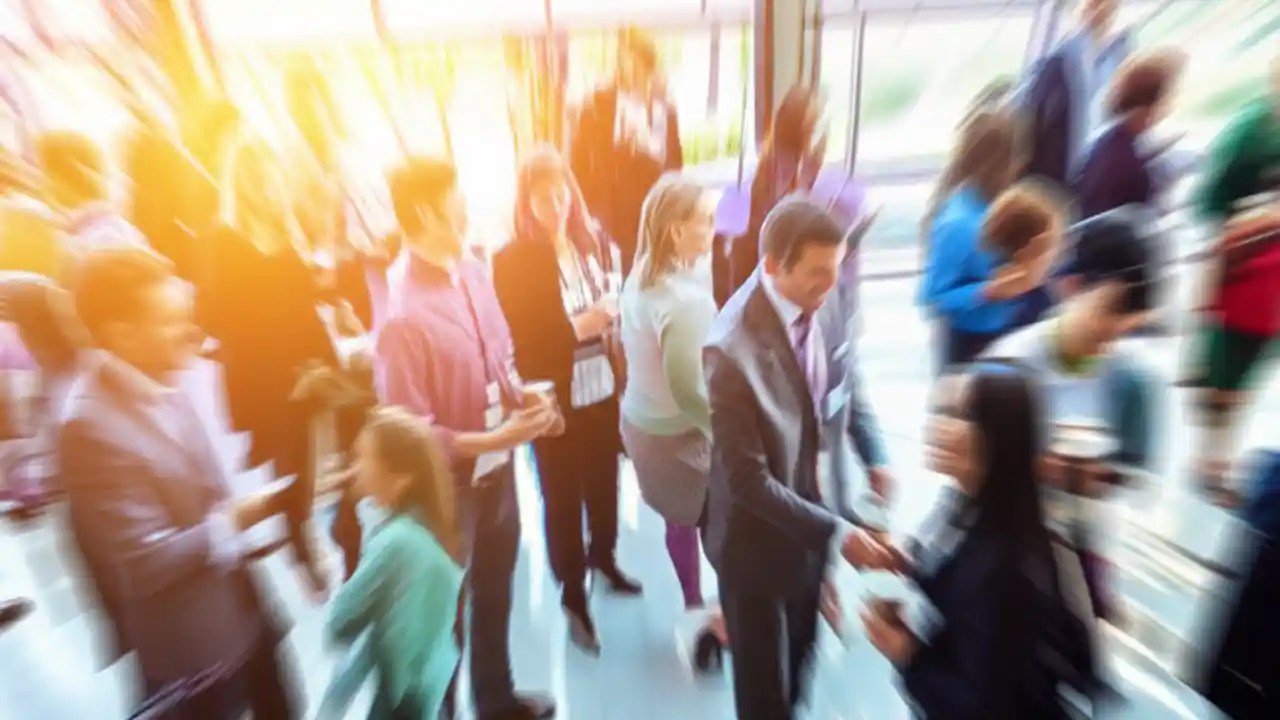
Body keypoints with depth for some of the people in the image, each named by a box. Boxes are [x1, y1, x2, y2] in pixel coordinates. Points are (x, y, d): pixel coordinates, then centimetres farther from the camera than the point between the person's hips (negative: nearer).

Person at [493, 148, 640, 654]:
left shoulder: (597, 244, 3)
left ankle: (604, 556, 50)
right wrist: (577, 328, -21)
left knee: (604, 480, 20)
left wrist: (612, 316, -9)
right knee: (562, 496, 12)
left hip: (603, 389, 4)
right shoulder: (511, 260, -9)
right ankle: (573, 592, 38)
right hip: (554, 400, -3)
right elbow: (517, 337, -13)